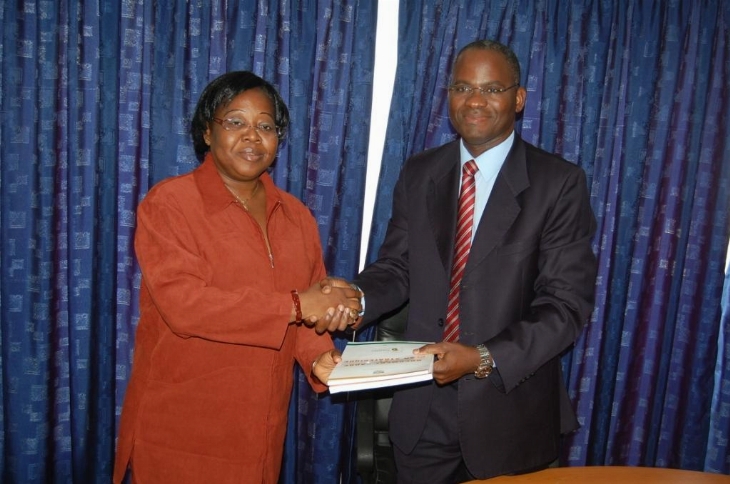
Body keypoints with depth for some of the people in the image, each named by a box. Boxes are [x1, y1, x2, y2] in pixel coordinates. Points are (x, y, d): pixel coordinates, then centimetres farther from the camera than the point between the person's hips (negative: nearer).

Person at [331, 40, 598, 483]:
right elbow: (398, 267, 6)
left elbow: (567, 304, -12)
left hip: (509, 409, -3)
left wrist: (484, 359, -23)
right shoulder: (418, 174, 4)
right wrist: (357, 296, -15)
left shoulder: (559, 183, -9)